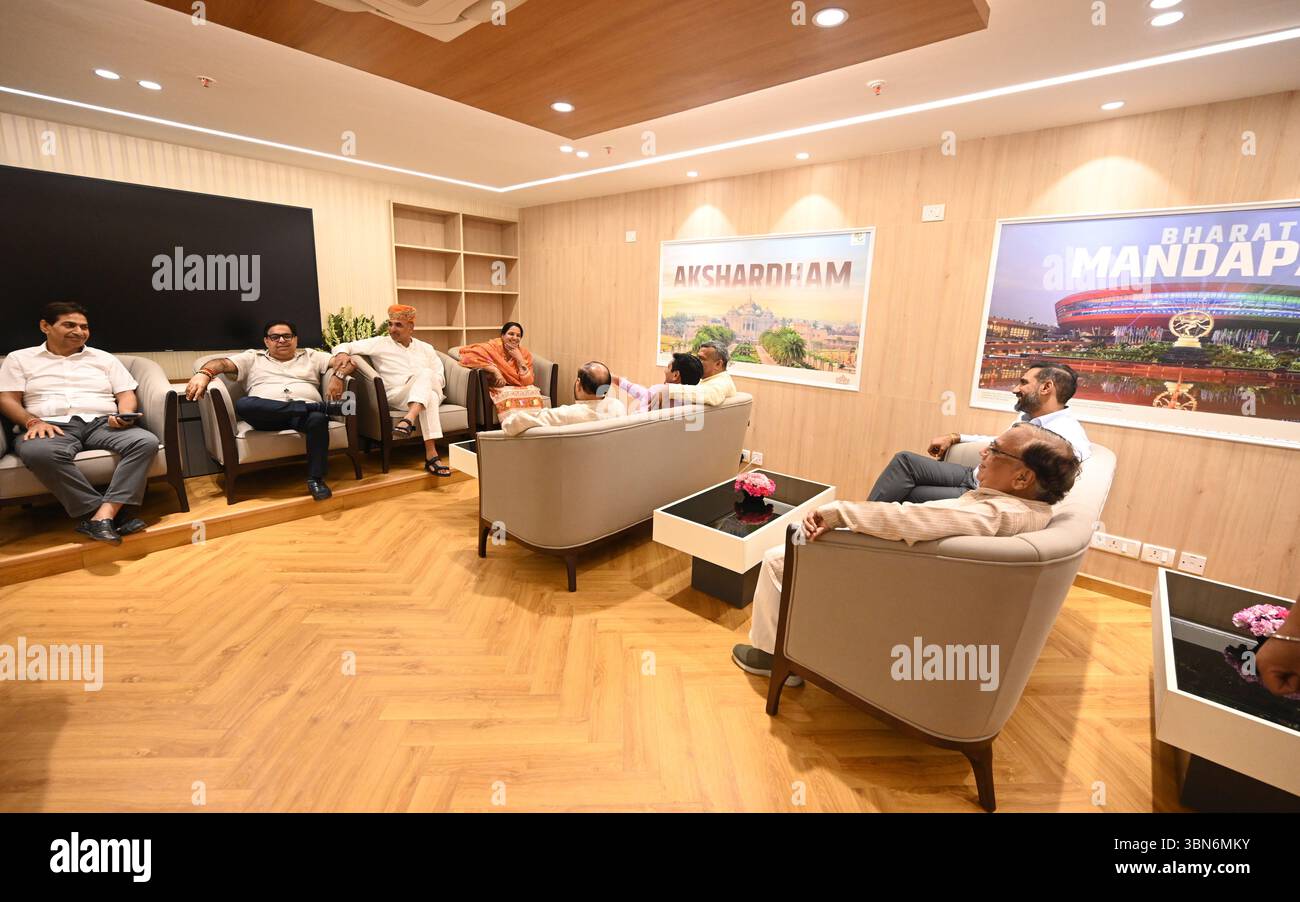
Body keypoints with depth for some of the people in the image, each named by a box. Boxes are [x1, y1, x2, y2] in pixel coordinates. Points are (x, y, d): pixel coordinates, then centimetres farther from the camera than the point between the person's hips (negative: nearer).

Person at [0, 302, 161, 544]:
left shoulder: (104, 358, 22)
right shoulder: (20, 359, 19)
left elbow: (126, 395, 14)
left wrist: (125, 416, -10)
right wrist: (33, 421, -12)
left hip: (102, 424, 1)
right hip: (50, 426, -1)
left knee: (146, 441, -33)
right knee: (39, 452, -40)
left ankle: (102, 516, -42)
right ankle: (112, 515, -39)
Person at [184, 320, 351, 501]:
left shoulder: (311, 356, 25)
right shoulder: (252, 358, 26)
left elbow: (344, 359, 13)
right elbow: (223, 363, 10)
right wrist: (203, 373, -14)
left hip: (306, 412, -1)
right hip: (267, 415, 1)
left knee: (318, 418, -38)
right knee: (243, 404, -34)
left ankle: (315, 479, -32)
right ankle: (324, 406, -35)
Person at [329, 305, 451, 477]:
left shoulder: (426, 348, 21)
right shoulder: (380, 343, 13)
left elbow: (441, 379, 14)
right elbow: (343, 347, 7)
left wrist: (422, 380, -7)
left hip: (431, 392, 3)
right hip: (396, 396, -2)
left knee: (425, 373, -34)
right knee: (429, 397, -38)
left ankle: (409, 419, -54)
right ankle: (431, 455, -51)